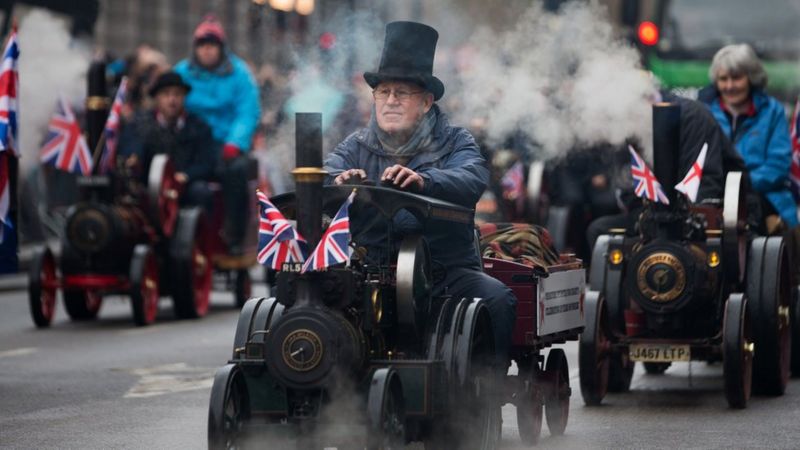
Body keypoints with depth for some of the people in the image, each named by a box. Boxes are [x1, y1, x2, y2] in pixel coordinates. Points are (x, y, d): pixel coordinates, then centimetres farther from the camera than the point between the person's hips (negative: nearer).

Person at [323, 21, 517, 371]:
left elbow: (471, 180, -17)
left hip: (447, 268, -1)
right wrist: (341, 182, -31)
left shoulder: (455, 143, 4)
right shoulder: (355, 147, 12)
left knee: (497, 299, -28)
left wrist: (422, 181, -39)